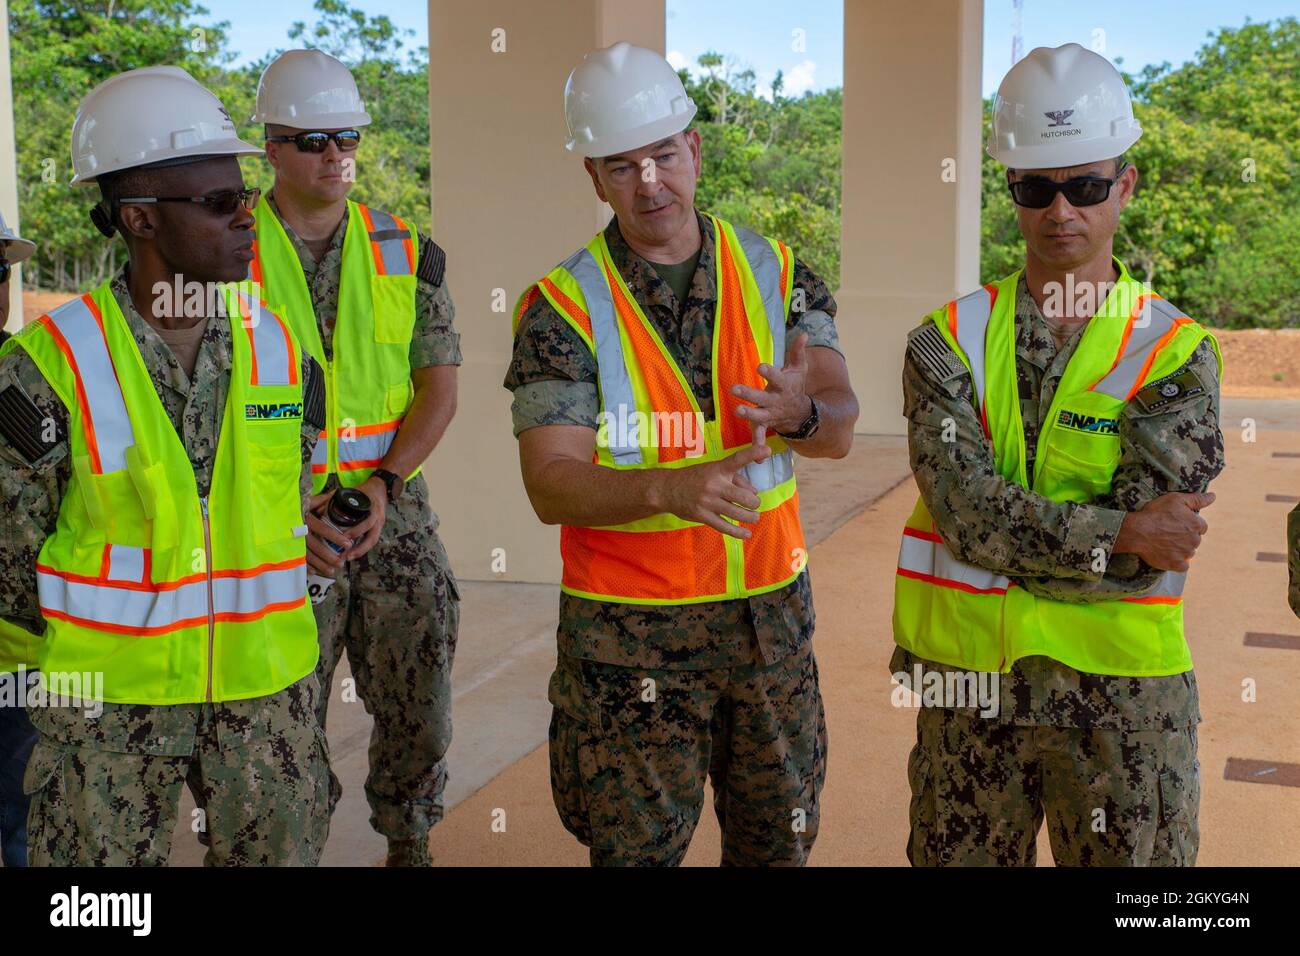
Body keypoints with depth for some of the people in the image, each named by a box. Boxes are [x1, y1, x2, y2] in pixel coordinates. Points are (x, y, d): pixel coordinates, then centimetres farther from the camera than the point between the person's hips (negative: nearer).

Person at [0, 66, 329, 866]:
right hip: (107, 704, -3)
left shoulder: (279, 348, 0)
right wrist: (73, 673, 2)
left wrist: (269, 635, 11)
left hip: (267, 685, 3)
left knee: (281, 851, 15)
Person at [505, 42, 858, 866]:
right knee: (637, 846, 8)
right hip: (629, 627, -3)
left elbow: (840, 429, -8)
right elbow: (551, 486, -16)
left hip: (770, 607, 3)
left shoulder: (778, 274, 2)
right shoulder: (562, 307, -8)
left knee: (780, 836, 16)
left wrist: (798, 413, -33)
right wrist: (669, 490, -34)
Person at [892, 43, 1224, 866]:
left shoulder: (1177, 354, -3)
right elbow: (967, 513, -14)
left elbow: (1152, 554, -14)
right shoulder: (949, 342, 0)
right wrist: (1119, 534, -17)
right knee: (958, 858, 15)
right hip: (968, 679, 1)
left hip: (1122, 688, -1)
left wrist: (1010, 537, -14)